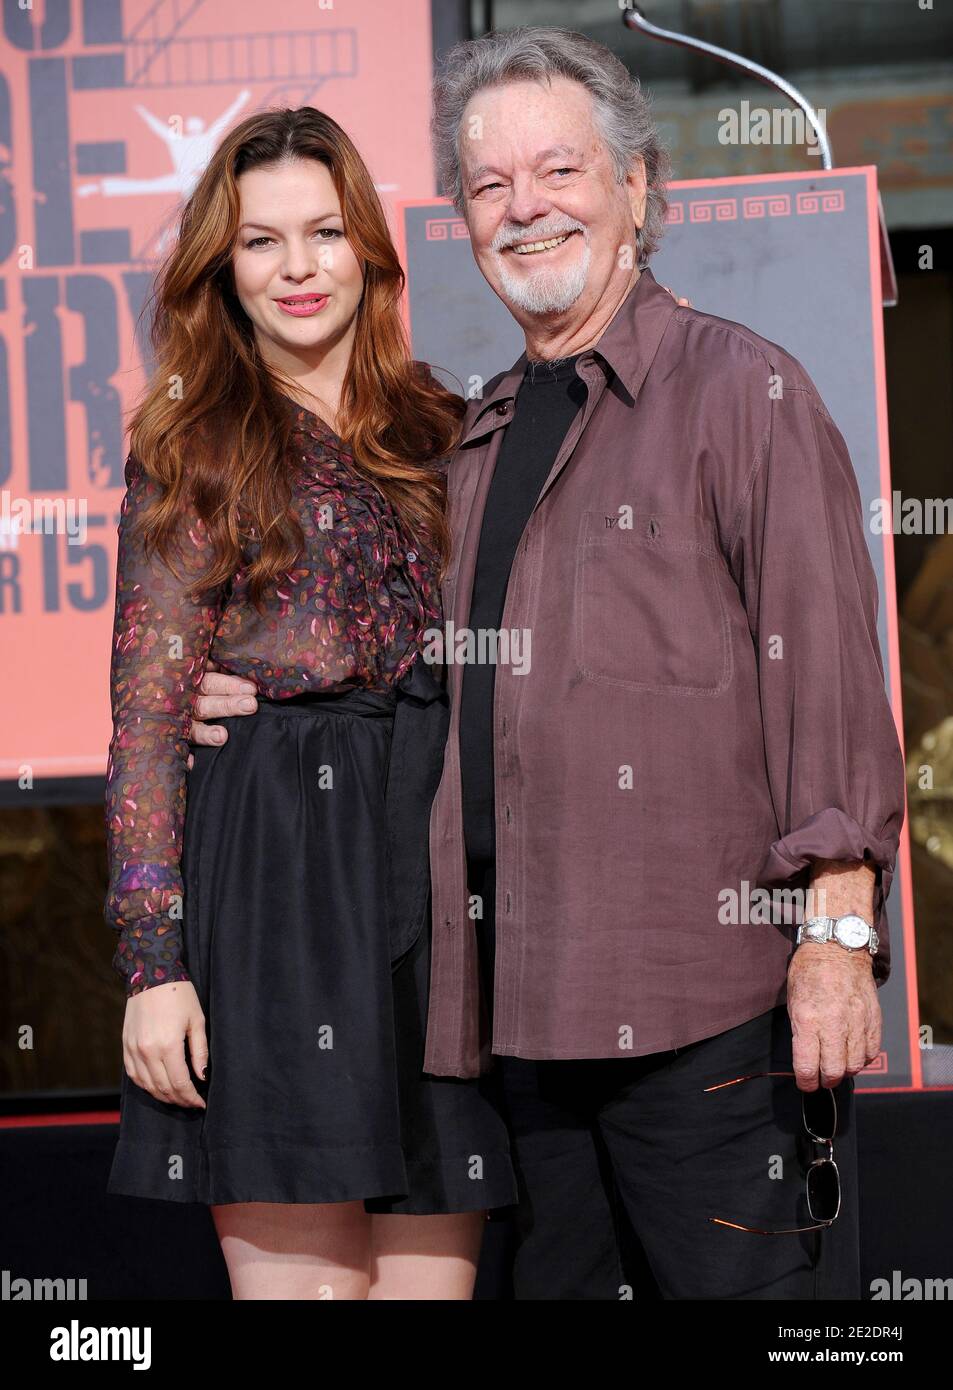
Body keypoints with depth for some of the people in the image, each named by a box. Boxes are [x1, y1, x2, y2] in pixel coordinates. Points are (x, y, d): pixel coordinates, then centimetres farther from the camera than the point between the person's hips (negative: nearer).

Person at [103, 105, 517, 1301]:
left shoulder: (438, 430, 16)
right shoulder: (189, 452, 4)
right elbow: (146, 719, -2)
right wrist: (153, 963, -10)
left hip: (442, 866, 4)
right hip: (273, 876, -4)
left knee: (434, 1271, 3)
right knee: (302, 1276, -5)